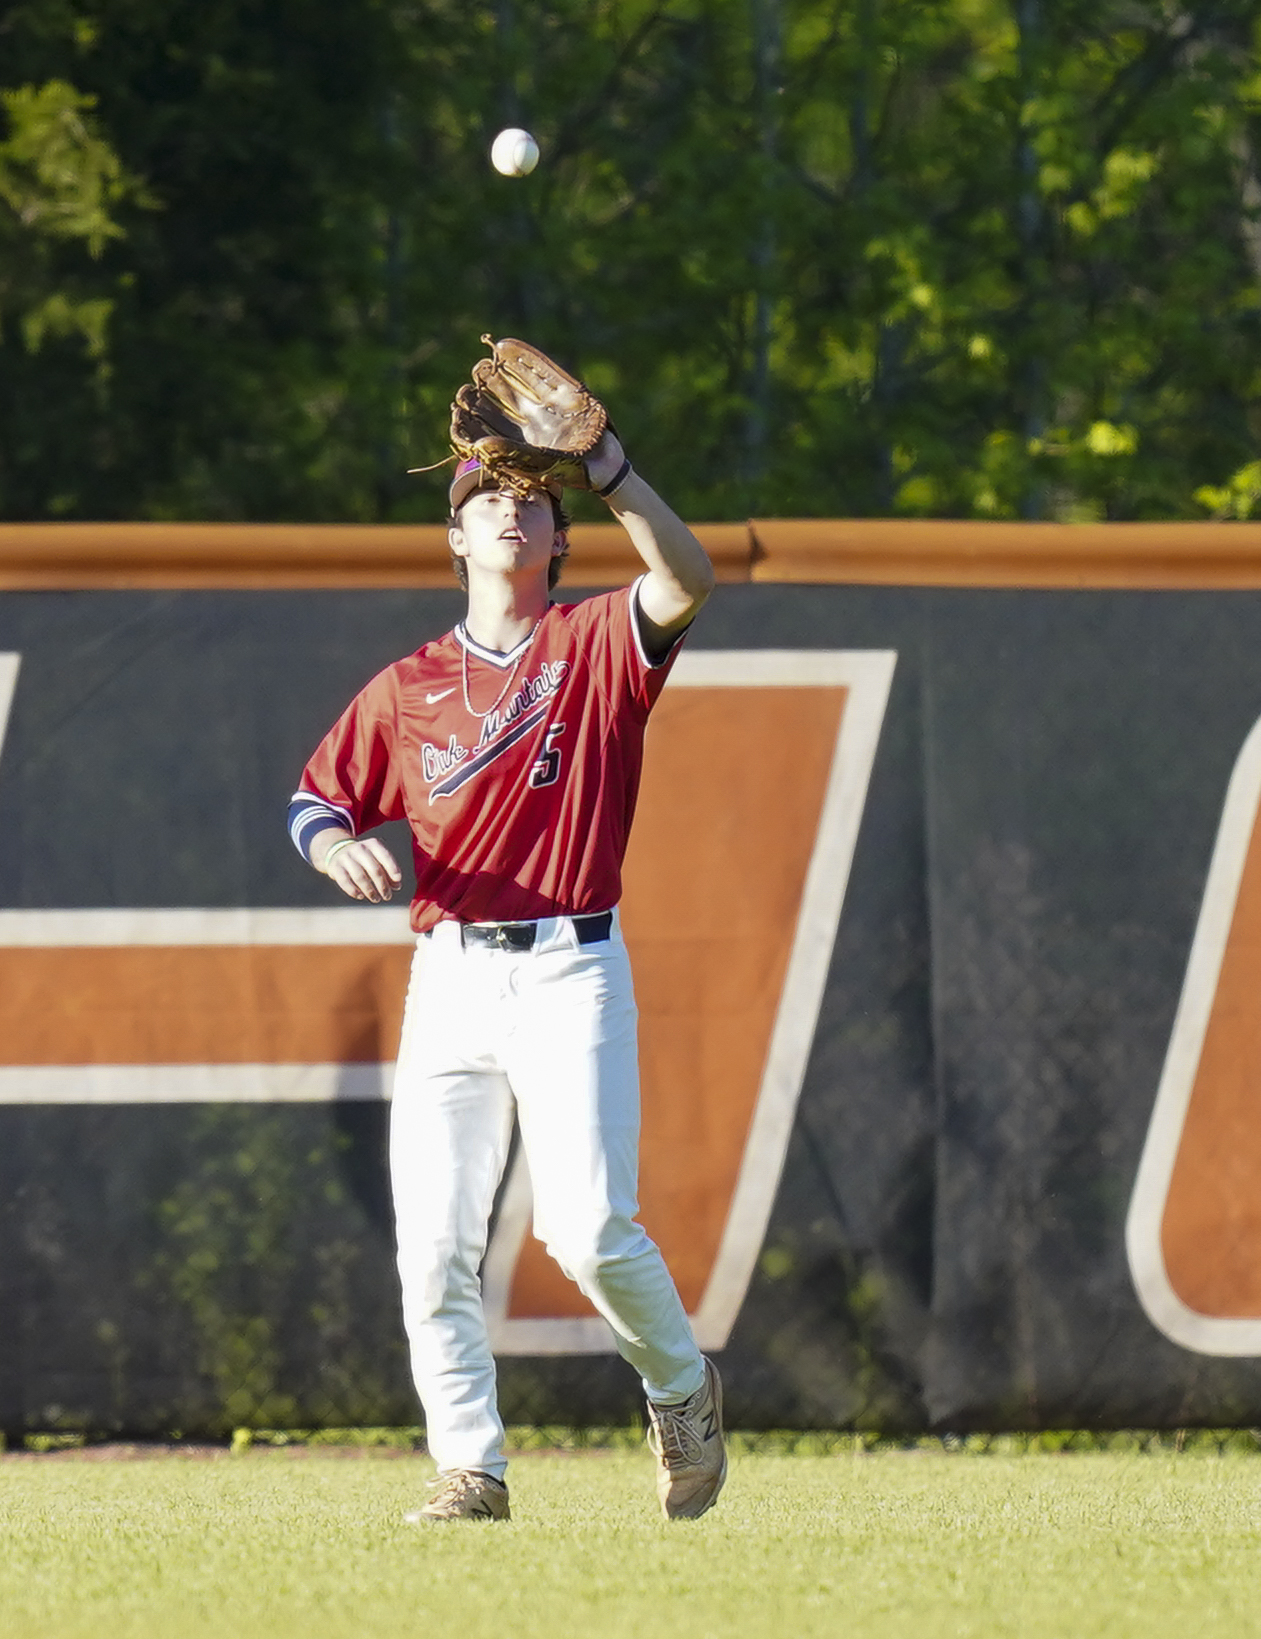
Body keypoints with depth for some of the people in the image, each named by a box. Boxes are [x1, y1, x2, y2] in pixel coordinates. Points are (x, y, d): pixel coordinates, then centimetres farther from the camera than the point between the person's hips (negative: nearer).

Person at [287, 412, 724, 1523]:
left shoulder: (598, 644, 6)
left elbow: (687, 581, -13)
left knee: (588, 1229, -14)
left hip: (572, 972, -3)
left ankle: (684, 1391, 13)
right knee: (433, 1244, -6)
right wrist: (341, 845, -5)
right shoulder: (407, 689, 15)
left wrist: (607, 470, -20)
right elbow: (314, 800, 17)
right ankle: (470, 1468, 3)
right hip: (450, 976, 3)